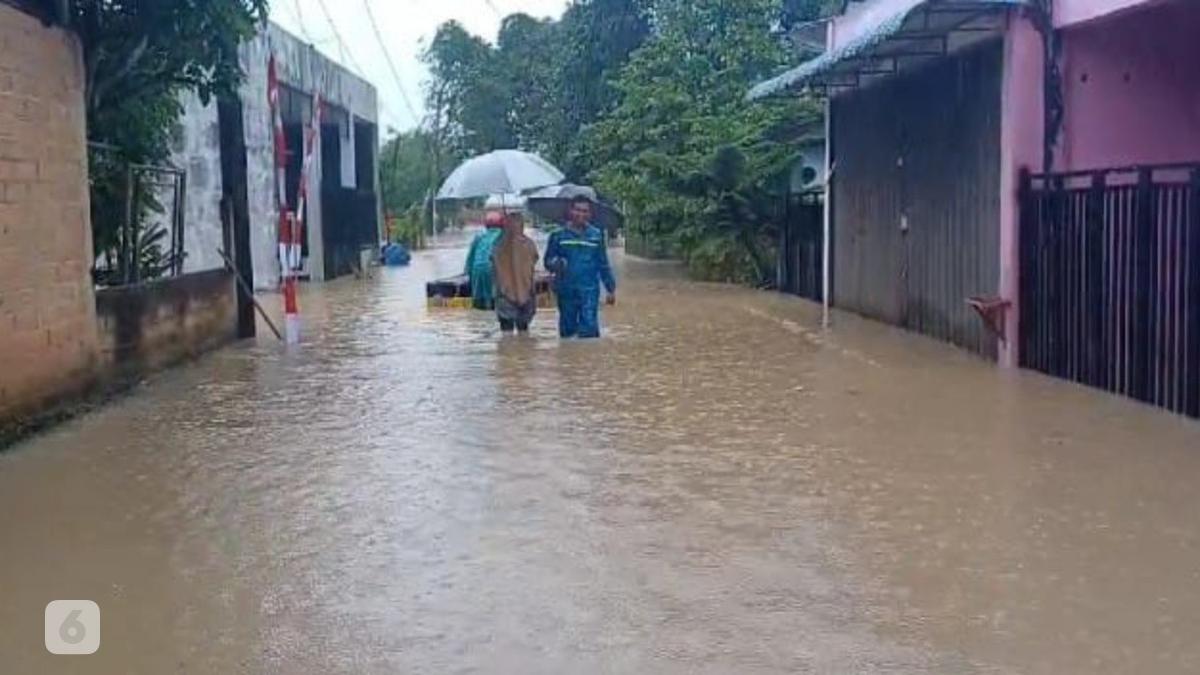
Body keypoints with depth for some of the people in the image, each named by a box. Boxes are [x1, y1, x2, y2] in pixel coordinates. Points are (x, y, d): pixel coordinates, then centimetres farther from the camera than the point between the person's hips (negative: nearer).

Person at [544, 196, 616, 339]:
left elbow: (603, 264, 10)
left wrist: (611, 288, 8)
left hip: (589, 291, -1)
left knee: (589, 329, -11)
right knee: (567, 329, 9)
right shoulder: (558, 235, 3)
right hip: (566, 292, 1)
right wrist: (555, 264, -17)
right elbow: (548, 260, 7)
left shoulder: (596, 235, 5)